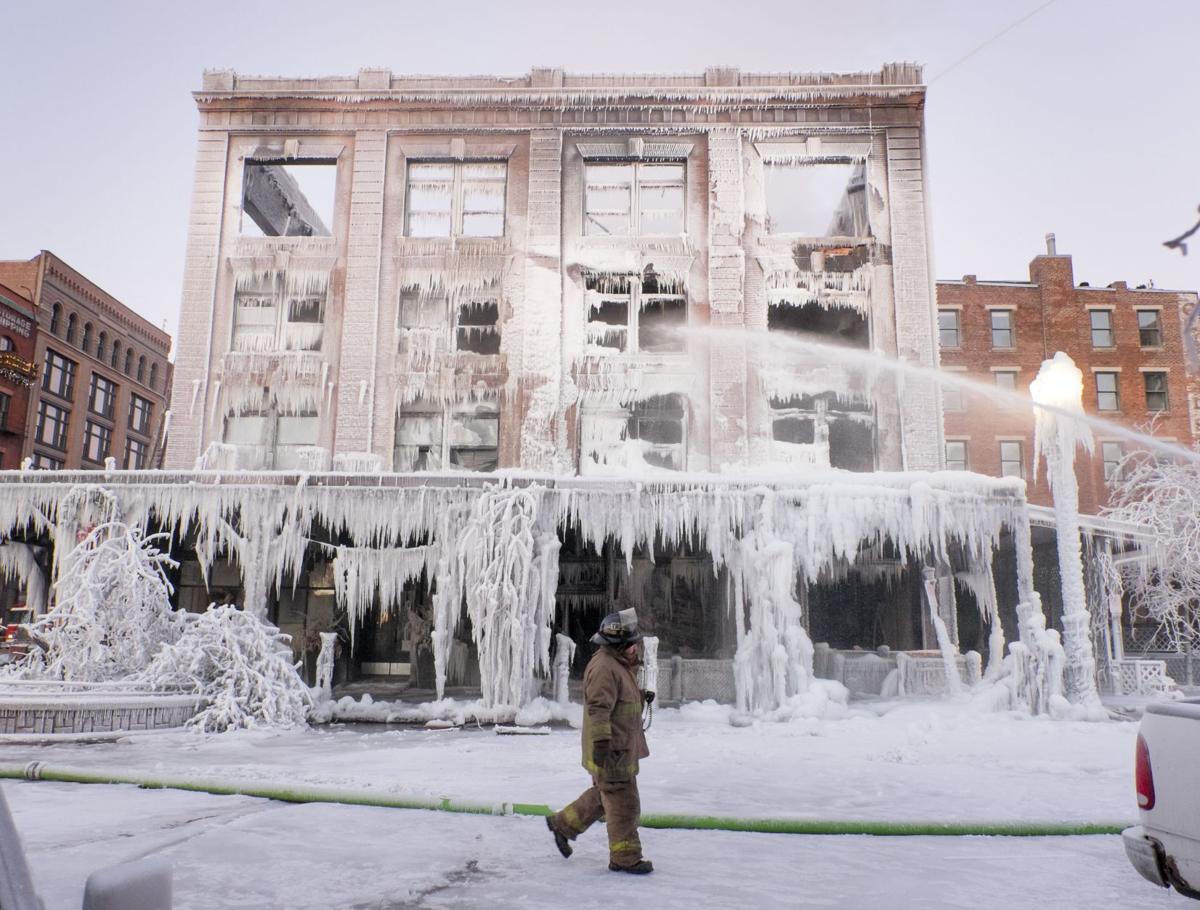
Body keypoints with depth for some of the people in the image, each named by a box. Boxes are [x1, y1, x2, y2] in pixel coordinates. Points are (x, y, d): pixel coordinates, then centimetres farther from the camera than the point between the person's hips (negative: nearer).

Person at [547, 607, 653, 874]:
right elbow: (598, 708, -27)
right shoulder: (604, 667, -23)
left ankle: (563, 824, 34)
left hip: (621, 748, 10)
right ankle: (625, 858, 14)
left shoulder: (620, 665, 11)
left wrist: (640, 697, 12)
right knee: (624, 804, 1)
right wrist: (601, 744, -30)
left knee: (603, 795, 22)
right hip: (610, 751, -10)